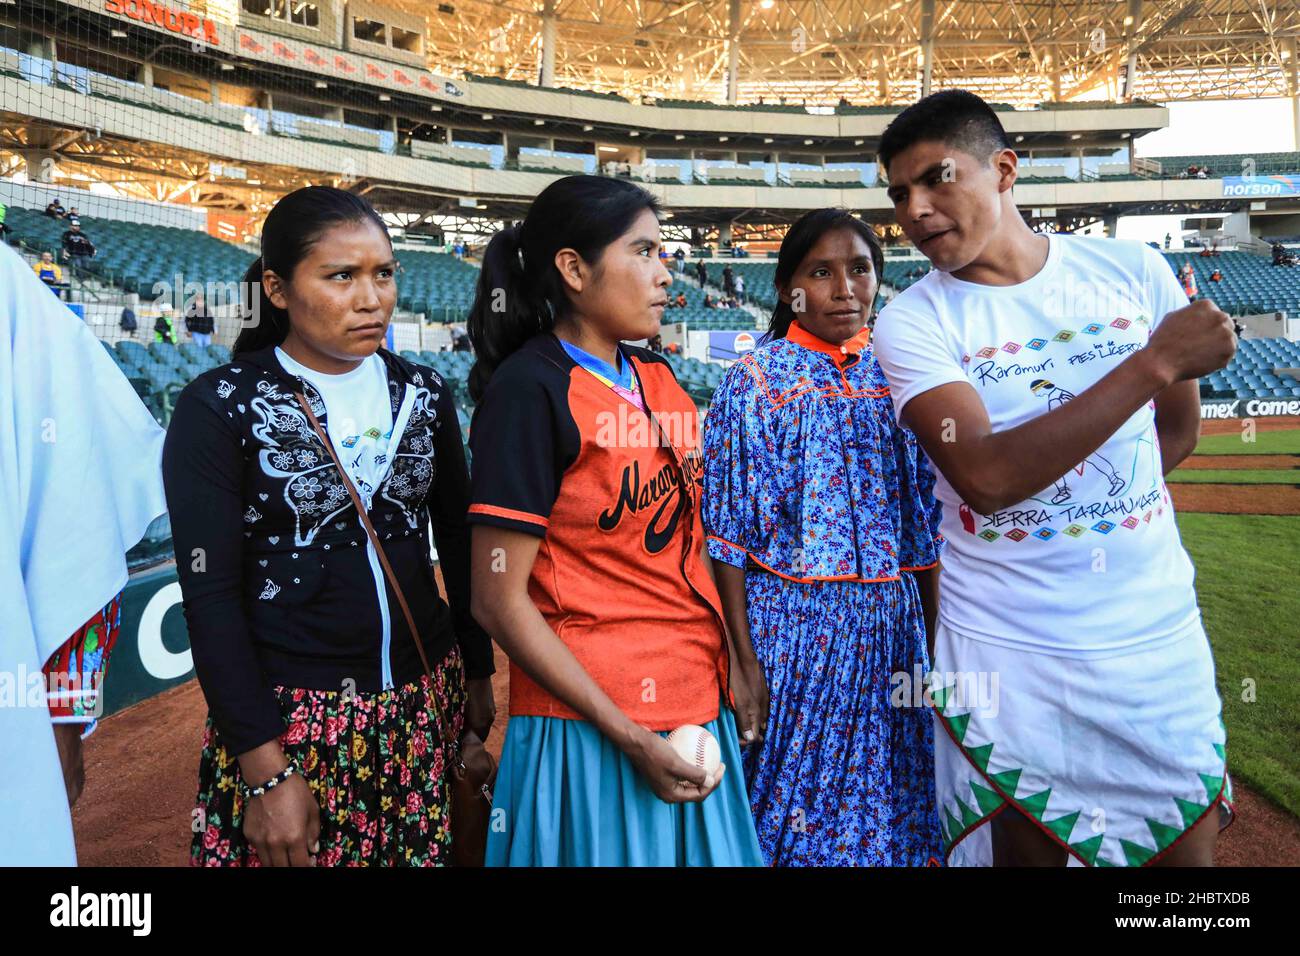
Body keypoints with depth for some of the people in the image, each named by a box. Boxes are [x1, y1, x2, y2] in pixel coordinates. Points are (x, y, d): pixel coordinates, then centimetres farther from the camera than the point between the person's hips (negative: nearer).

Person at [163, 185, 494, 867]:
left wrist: (477, 673, 12)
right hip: (289, 714, -3)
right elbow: (210, 594, -12)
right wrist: (265, 771, -14)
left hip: (427, 703, 4)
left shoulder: (424, 395, 3)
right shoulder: (219, 407, -9)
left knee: (430, 849, 15)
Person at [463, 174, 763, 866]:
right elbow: (499, 601, -17)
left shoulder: (657, 376, 7)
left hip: (700, 702, 7)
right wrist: (628, 738, -17)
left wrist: (731, 659, 6)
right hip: (592, 726, -7)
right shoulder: (529, 390, -15)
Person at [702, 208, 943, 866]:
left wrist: (935, 637, 7)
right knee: (794, 796, 9)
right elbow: (726, 534, -7)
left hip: (892, 626, 4)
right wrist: (745, 661, -10)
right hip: (793, 622, -3)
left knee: (889, 807, 14)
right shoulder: (754, 380, -6)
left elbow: (929, 519, 9)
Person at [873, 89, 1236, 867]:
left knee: (1187, 848, 14)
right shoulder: (912, 324, -8)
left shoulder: (1134, 270, 1)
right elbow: (986, 476, -23)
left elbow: (1180, 429, 13)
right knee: (1024, 847, 13)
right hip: (1006, 655, -2)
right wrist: (1151, 363, -20)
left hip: (1161, 635, 3)